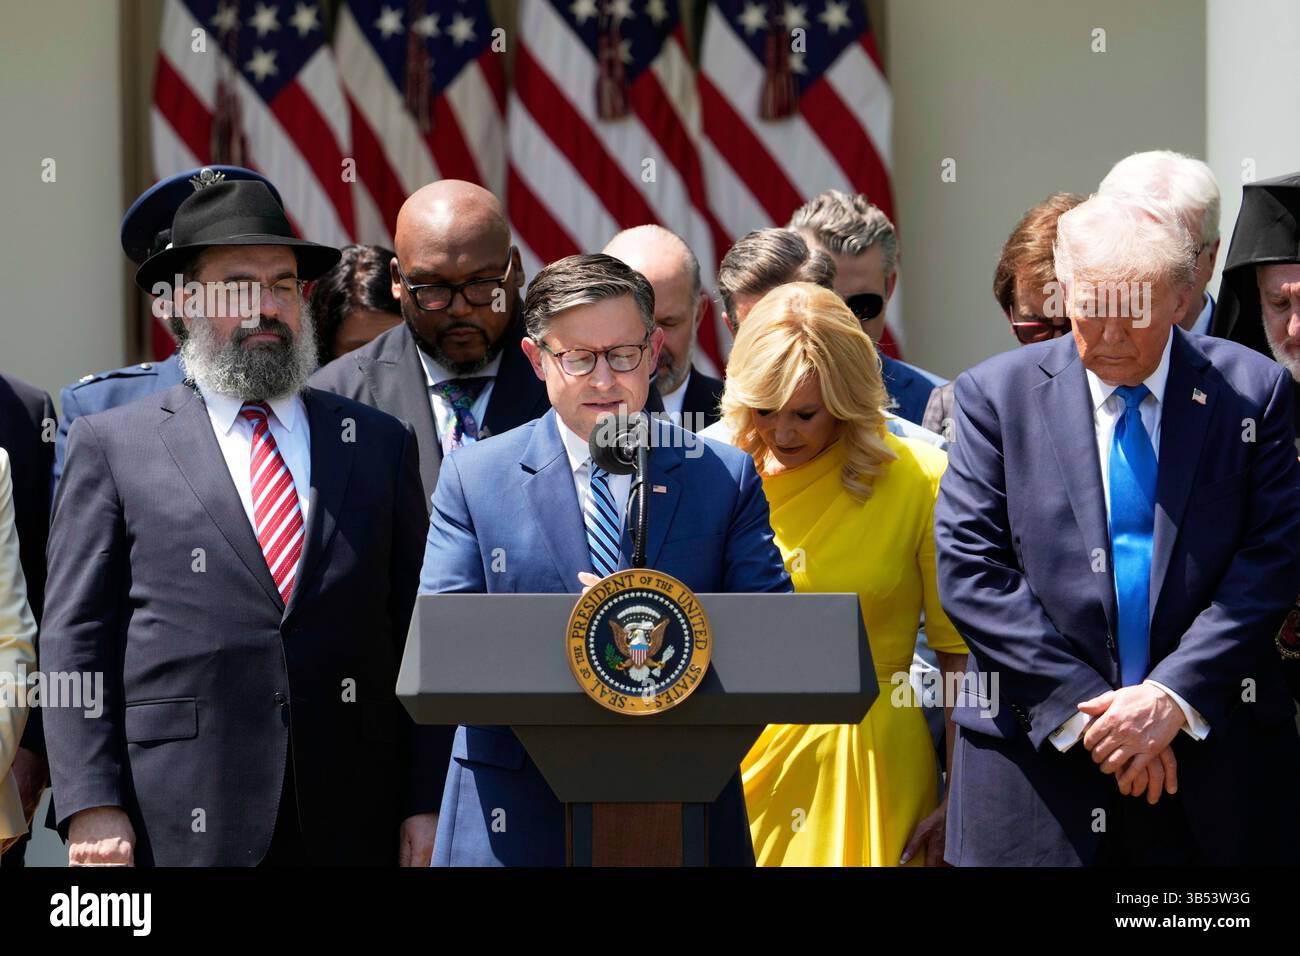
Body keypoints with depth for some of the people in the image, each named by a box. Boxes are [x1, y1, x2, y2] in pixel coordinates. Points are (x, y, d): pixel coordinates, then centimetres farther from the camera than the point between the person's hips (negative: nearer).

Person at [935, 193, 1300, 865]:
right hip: (1038, 754, 0)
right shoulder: (996, 393, 2)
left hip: (1214, 751, 0)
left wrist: (1173, 697, -14)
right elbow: (968, 569, -4)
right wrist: (1083, 710, -11)